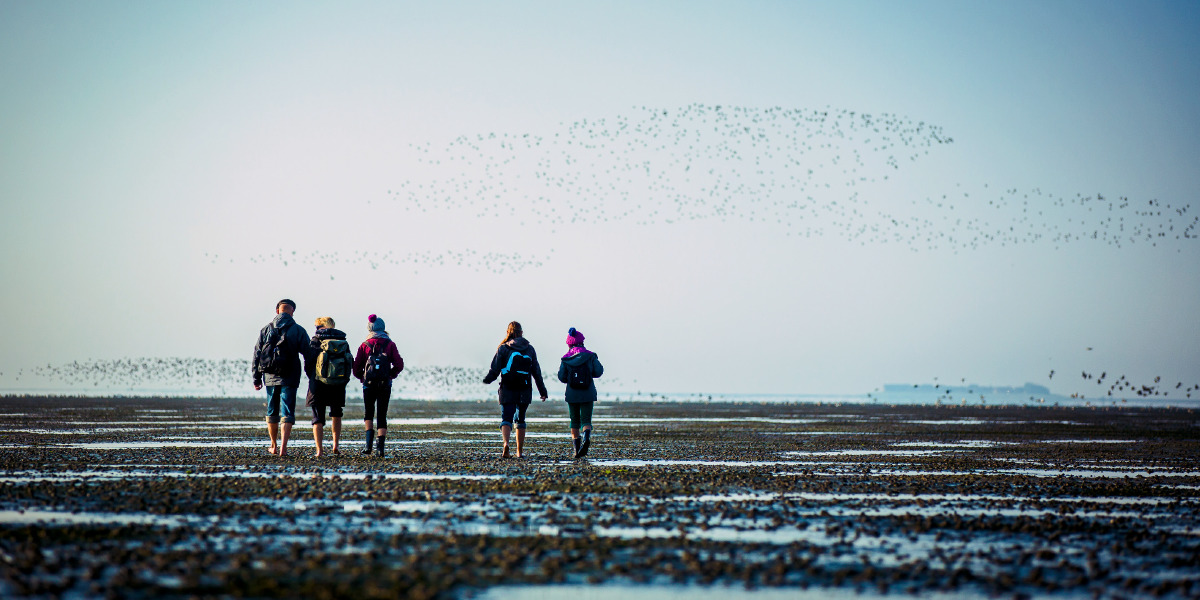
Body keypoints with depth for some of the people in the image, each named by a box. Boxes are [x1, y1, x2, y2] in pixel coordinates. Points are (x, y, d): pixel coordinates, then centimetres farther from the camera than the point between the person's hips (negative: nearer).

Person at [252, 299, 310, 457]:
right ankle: (283, 447, -12)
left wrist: (257, 379, 12)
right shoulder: (298, 331, -2)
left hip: (270, 377, 3)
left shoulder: (266, 330, 6)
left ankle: (274, 446, 24)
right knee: (287, 412, -1)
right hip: (289, 378, -3)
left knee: (272, 411, 16)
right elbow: (308, 355, -4)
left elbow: (257, 355, 7)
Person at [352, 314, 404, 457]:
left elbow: (356, 368, -2)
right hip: (385, 384, 0)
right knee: (382, 415, 7)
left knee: (368, 413, 16)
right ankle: (380, 446, -4)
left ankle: (369, 443, -1)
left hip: (369, 384, 0)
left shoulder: (364, 346, 0)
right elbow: (399, 365, -4)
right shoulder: (390, 344, 0)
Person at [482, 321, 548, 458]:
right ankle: (520, 451, 15)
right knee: (520, 420, 14)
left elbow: (495, 370, -4)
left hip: (507, 390, -2)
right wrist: (542, 391, 13)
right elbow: (536, 372, 9)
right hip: (525, 391, 2)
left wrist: (486, 379, 15)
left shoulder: (503, 348, -1)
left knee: (506, 419, -3)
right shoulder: (530, 349, 6)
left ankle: (506, 443, -30)